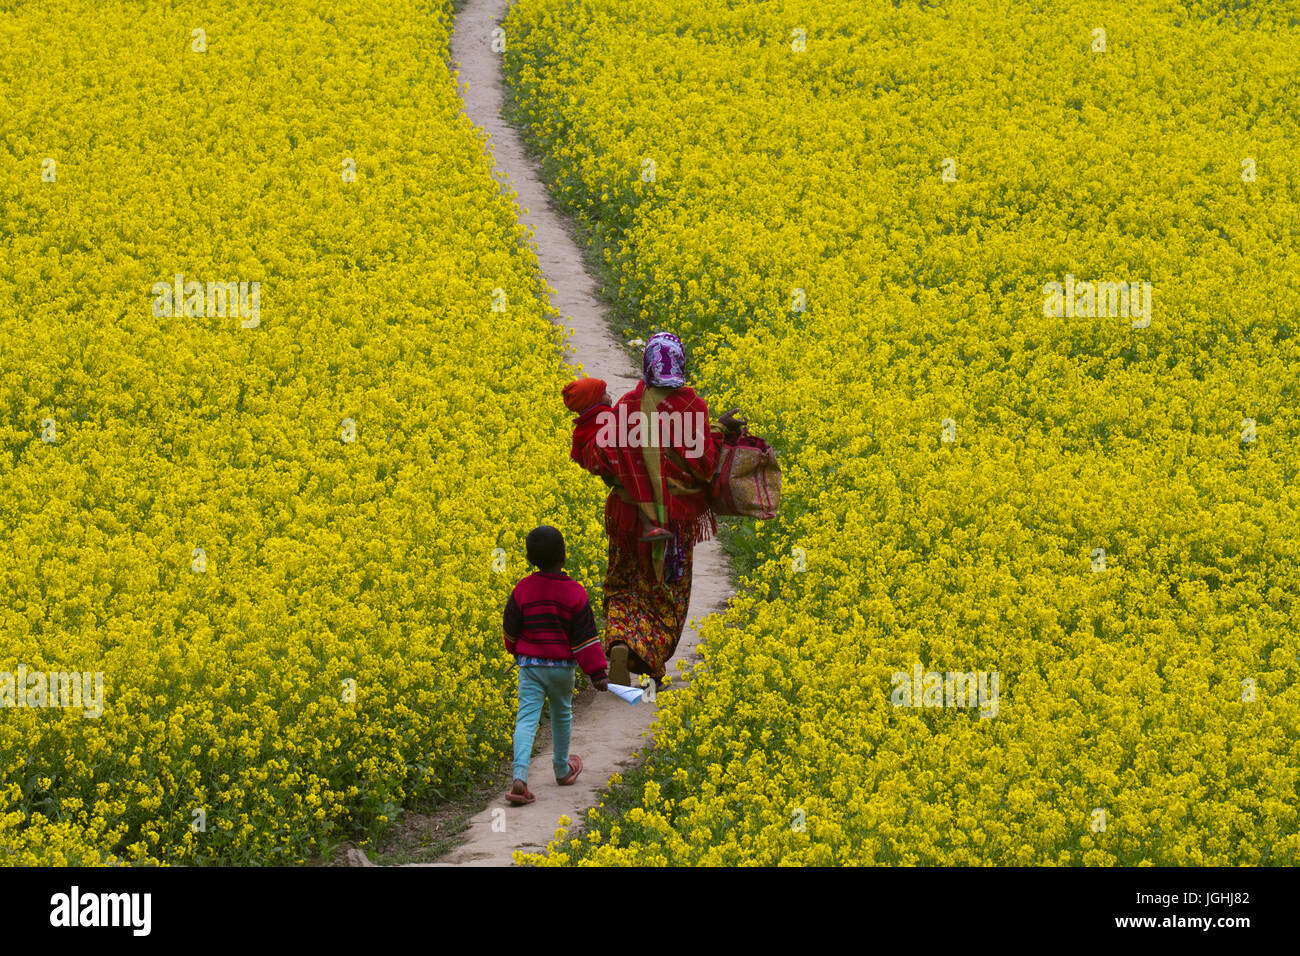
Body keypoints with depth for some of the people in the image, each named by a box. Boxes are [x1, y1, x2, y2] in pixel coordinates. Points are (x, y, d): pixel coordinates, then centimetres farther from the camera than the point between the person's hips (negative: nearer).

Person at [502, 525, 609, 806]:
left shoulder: (522, 590, -6)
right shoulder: (575, 593, -10)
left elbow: (511, 631, 5)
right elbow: (586, 637, -8)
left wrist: (519, 654, 26)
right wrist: (598, 672, -3)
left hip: (529, 664, 0)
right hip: (562, 667, 0)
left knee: (527, 718, -6)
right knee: (561, 714, 22)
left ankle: (519, 777, -26)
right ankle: (563, 770, 39)